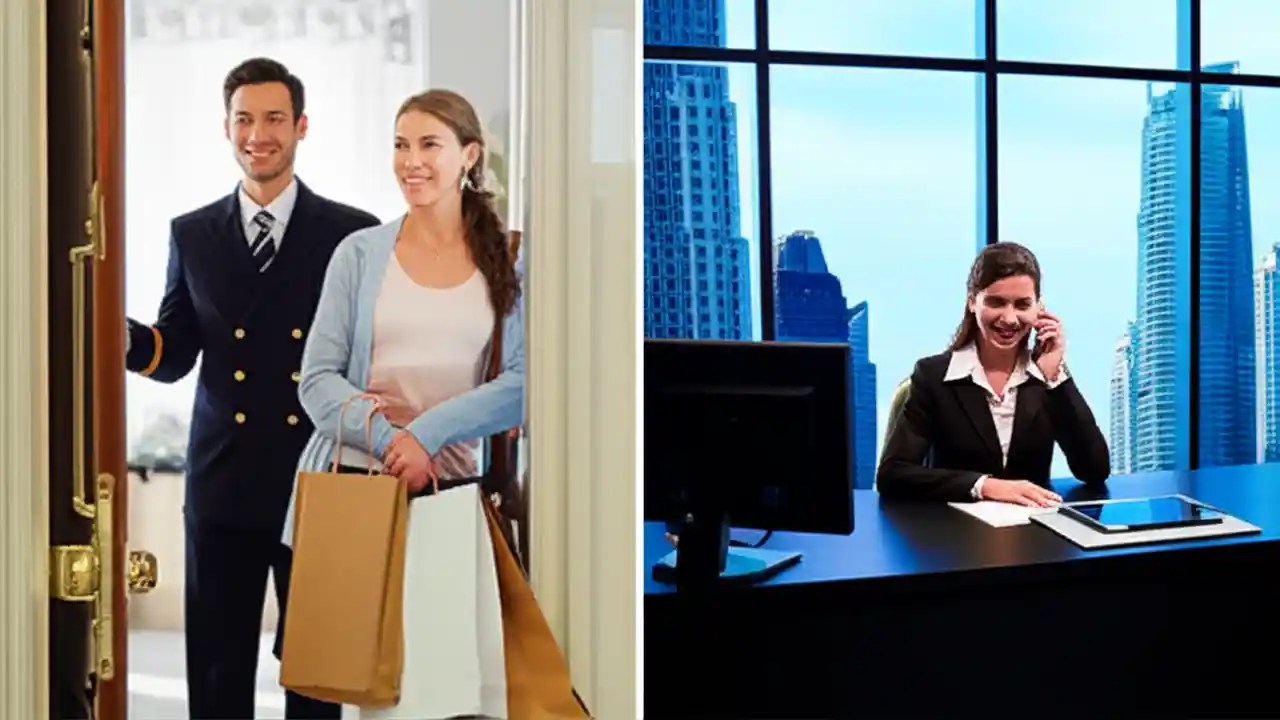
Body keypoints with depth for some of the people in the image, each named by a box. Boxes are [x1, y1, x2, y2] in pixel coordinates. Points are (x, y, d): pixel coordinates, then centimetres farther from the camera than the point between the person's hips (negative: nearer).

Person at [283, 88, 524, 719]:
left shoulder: (504, 261, 5)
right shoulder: (360, 252, 5)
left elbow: (521, 383, -3)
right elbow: (316, 380, 1)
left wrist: (429, 432, -14)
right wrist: (385, 435, -14)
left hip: (447, 493, 0)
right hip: (350, 485, 0)